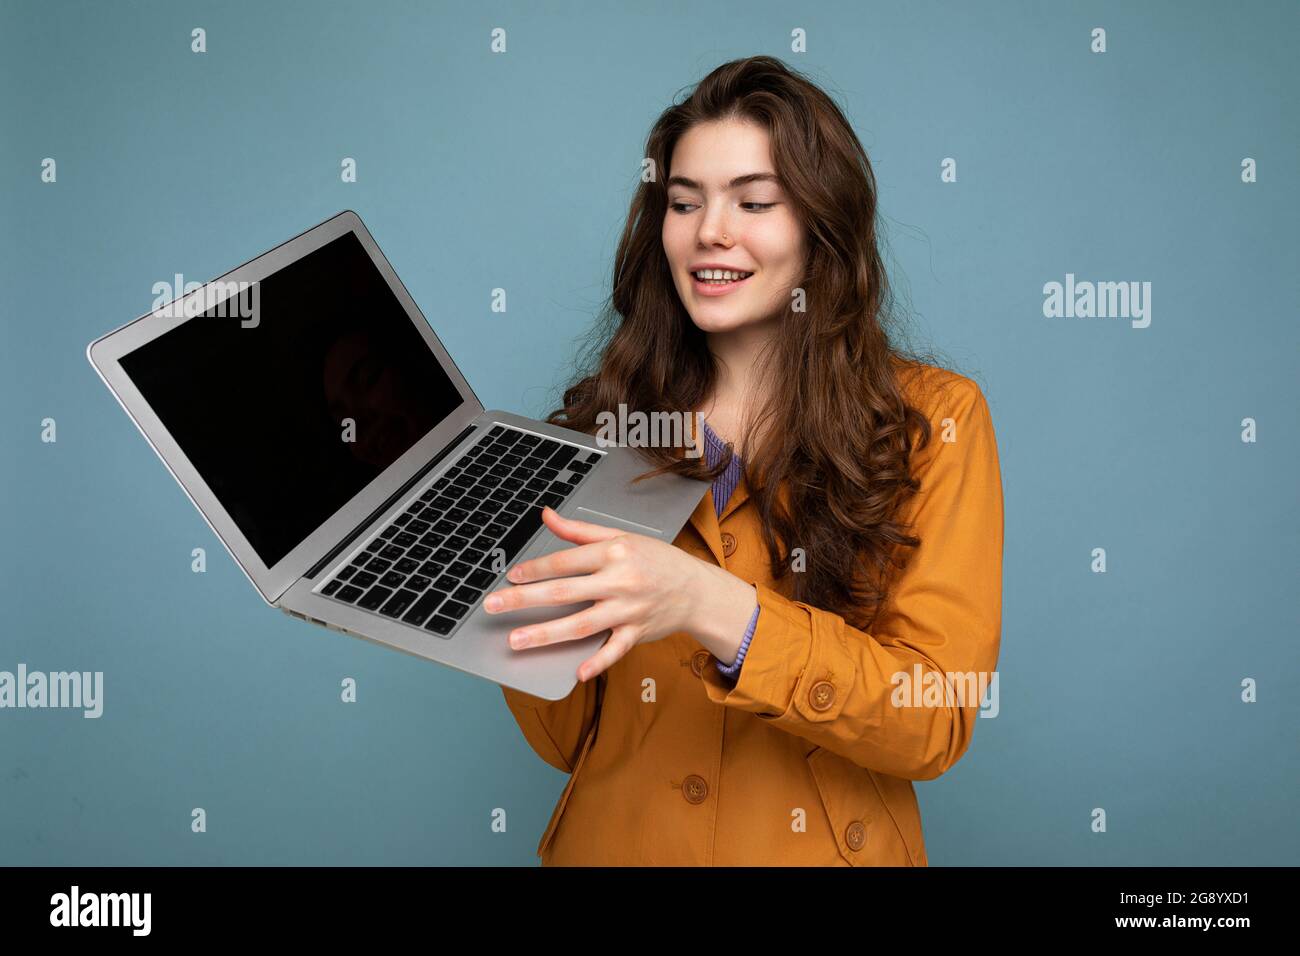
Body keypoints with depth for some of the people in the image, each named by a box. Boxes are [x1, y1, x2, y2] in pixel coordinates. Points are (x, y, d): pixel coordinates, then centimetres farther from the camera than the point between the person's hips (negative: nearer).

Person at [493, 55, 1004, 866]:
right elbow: (569, 738, 3)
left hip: (819, 845, -1)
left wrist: (711, 608, -23)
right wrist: (506, 591, -15)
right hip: (612, 838, 1)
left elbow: (936, 721, -11)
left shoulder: (933, 418, -2)